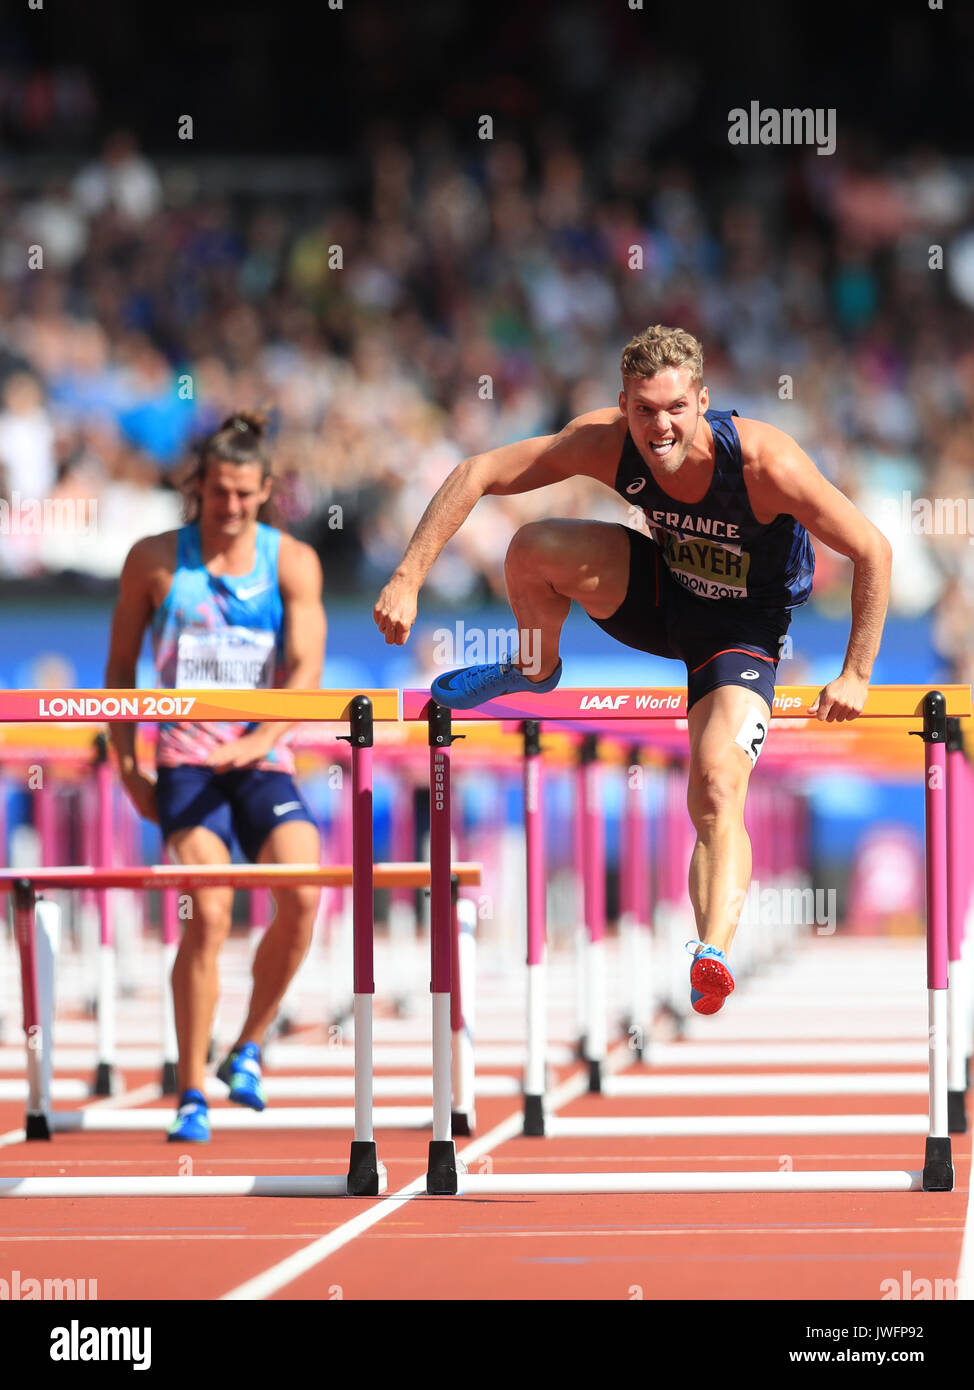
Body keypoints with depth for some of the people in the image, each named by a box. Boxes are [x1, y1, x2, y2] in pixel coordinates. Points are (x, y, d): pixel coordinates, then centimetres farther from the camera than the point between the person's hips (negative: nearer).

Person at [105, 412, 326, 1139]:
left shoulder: (292, 562, 3)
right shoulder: (156, 560, 3)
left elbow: (306, 670, -8)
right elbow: (120, 667, 11)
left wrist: (259, 739, -25)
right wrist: (128, 765, 3)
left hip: (265, 763, 1)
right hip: (187, 761, -1)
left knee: (302, 896, -21)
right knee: (209, 915, -18)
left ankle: (250, 1046, 2)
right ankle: (192, 1093, -11)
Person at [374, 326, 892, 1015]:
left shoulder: (766, 463, -33)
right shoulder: (607, 441, -25)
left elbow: (873, 551, -23)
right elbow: (477, 474, -18)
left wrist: (856, 676, -20)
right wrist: (408, 580, -25)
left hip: (744, 628, -3)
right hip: (663, 591, 3)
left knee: (718, 797, -25)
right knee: (534, 550, -21)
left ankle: (714, 954, -32)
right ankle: (535, 670, 9)